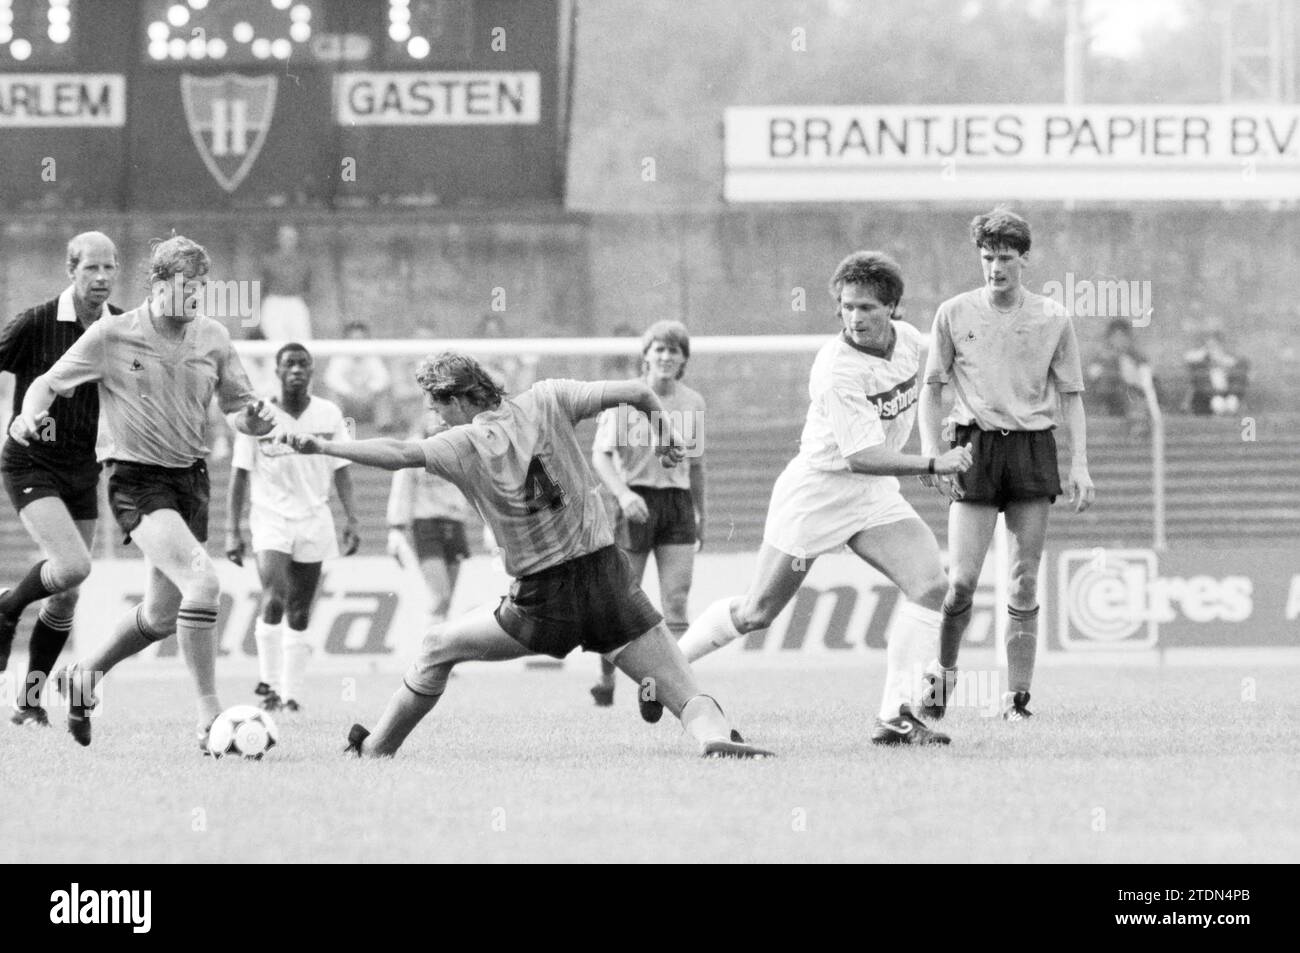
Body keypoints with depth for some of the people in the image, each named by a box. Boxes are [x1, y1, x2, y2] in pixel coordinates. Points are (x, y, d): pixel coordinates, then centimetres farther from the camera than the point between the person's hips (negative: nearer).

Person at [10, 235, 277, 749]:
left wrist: (256, 419, -13)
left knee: (161, 616, 13)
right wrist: (29, 417, -20)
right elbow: (49, 383, 1)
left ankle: (82, 676, 39)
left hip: (190, 476, 6)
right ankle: (209, 717, -21)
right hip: (137, 480, -6)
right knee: (202, 581, -26)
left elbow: (238, 411, 11)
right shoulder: (112, 335, -9)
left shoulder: (213, 337, 3)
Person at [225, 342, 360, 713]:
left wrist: (351, 519, -1)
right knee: (274, 600, -21)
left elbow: (341, 471, 8)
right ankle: (270, 683, -11)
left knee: (300, 614, 4)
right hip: (271, 518, -3)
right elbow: (239, 476, -1)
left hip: (314, 520, 3)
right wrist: (232, 531, -6)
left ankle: (291, 693, 10)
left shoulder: (329, 415, 2)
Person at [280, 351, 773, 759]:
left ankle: (378, 746, 25)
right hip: (607, 574, 2)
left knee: (437, 647, 19)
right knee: (685, 694, -2)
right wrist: (665, 430, 22)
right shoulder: (546, 402, 4)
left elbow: (399, 453, -19)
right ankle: (715, 738, -32)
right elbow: (636, 391, 3)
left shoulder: (464, 444, -6)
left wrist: (322, 446, -14)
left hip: (541, 602, -2)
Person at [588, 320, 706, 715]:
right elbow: (600, 454, -10)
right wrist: (623, 493, -26)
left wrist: (702, 515, 21)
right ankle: (606, 676, 23)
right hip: (635, 503, -3)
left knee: (676, 598, -10)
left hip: (678, 503, 3)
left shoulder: (693, 402, 9)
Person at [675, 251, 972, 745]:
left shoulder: (910, 340, -4)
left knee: (930, 584, -15)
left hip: (874, 497, 6)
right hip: (816, 491, -6)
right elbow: (861, 456, -31)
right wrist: (933, 464, -36)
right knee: (755, 613, 4)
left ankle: (896, 717, -15)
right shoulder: (838, 370, -27)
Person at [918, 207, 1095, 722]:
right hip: (974, 445, -1)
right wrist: (931, 452, -2)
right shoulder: (954, 313, 3)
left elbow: (1071, 395, 10)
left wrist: (1080, 464, 2)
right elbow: (931, 388, 9)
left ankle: (1017, 695, 5)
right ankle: (943, 670, 15)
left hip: (1033, 448, 1)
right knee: (962, 578, -9)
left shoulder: (1052, 319, 4)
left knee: (1025, 582, 0)